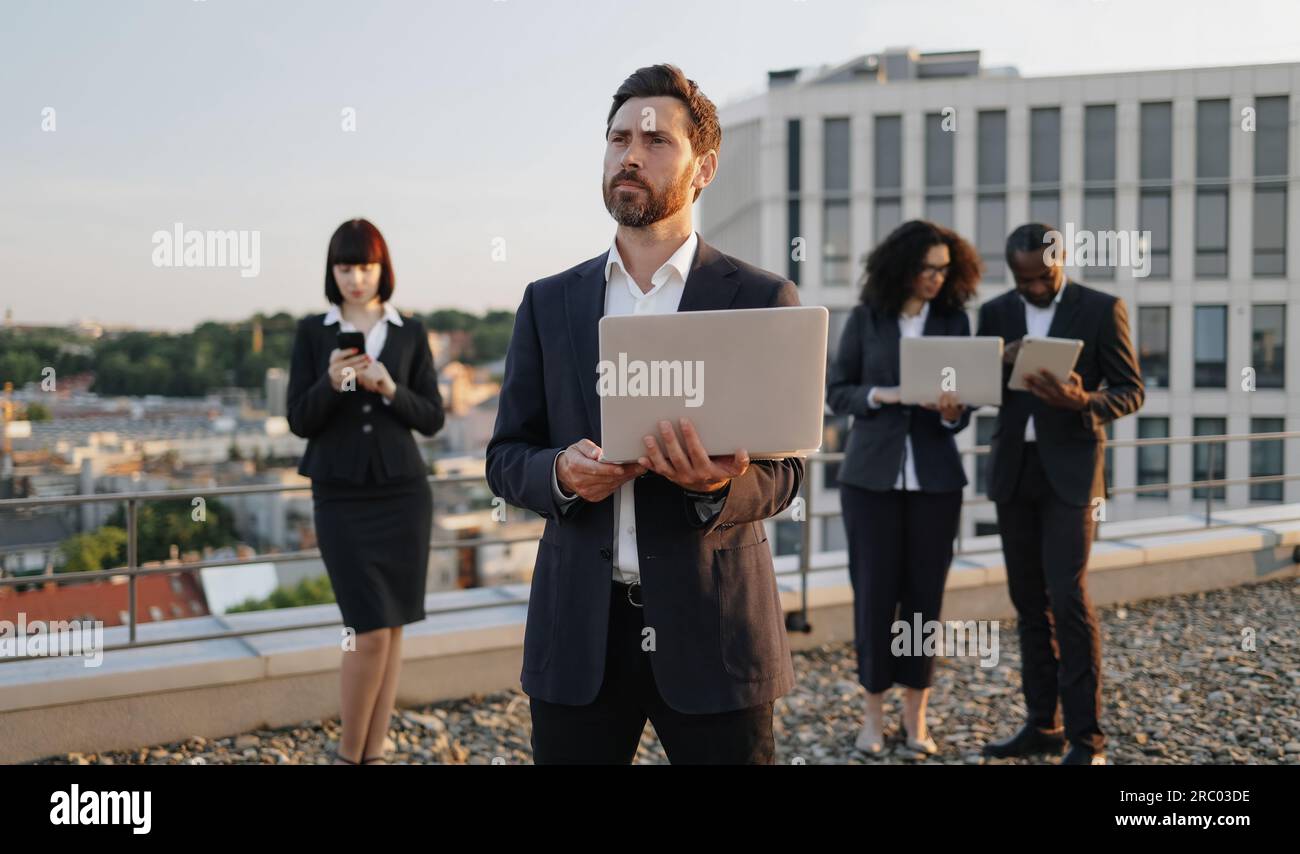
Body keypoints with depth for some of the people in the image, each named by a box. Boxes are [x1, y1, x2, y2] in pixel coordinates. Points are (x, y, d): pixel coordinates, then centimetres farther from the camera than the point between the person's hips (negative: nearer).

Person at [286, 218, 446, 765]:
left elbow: (432, 418, 3)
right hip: (340, 498, -2)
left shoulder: (410, 333, 5)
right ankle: (348, 754, 12)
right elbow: (299, 421, -2)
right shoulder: (312, 332, 2)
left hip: (403, 493, 2)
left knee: (392, 629, 4)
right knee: (369, 634, -9)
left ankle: (374, 755, 16)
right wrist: (331, 383, -20)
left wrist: (389, 390, -14)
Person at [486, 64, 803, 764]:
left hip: (711, 628, -2)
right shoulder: (548, 303, 8)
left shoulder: (764, 300, 1)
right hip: (579, 628, 2)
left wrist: (721, 485, -23)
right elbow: (504, 457, 9)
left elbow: (783, 470, -1)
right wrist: (561, 472, -13)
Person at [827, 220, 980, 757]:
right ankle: (874, 713, 13)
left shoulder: (954, 319, 3)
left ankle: (916, 717, 15)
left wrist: (953, 412, -18)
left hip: (935, 476, 1)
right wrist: (880, 396, -15)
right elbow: (835, 392, 3)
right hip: (871, 473, -1)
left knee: (925, 593, 3)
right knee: (874, 591, -1)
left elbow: (962, 409, 5)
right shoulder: (865, 318, 0)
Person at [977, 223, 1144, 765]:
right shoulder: (995, 312, 7)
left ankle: (1086, 738, -4)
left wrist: (1084, 402, -24)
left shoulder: (1102, 309, -4)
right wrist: (1001, 363, -14)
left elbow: (1131, 390, -4)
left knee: (1068, 598, -11)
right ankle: (1042, 724, 16)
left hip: (1070, 469, -4)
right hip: (1013, 470, 4)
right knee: (1029, 600, 8)